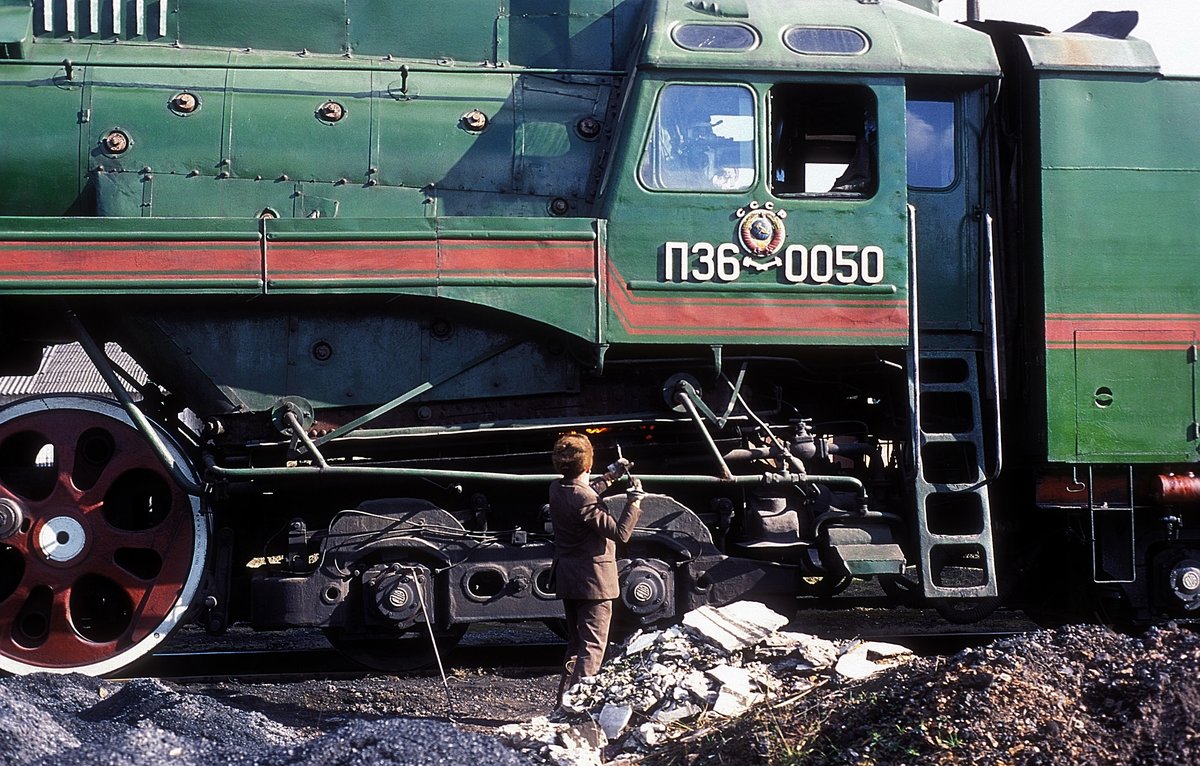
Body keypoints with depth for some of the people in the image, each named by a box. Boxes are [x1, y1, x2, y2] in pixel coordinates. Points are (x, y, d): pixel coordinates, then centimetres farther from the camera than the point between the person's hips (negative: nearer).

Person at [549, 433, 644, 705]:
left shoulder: (557, 489, 3)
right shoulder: (584, 499, -23)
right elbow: (620, 533, -21)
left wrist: (610, 476, 25)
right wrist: (634, 502, -12)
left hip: (567, 579, 9)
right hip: (593, 580, -9)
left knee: (575, 643, 19)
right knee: (592, 647, -4)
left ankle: (564, 701, 21)